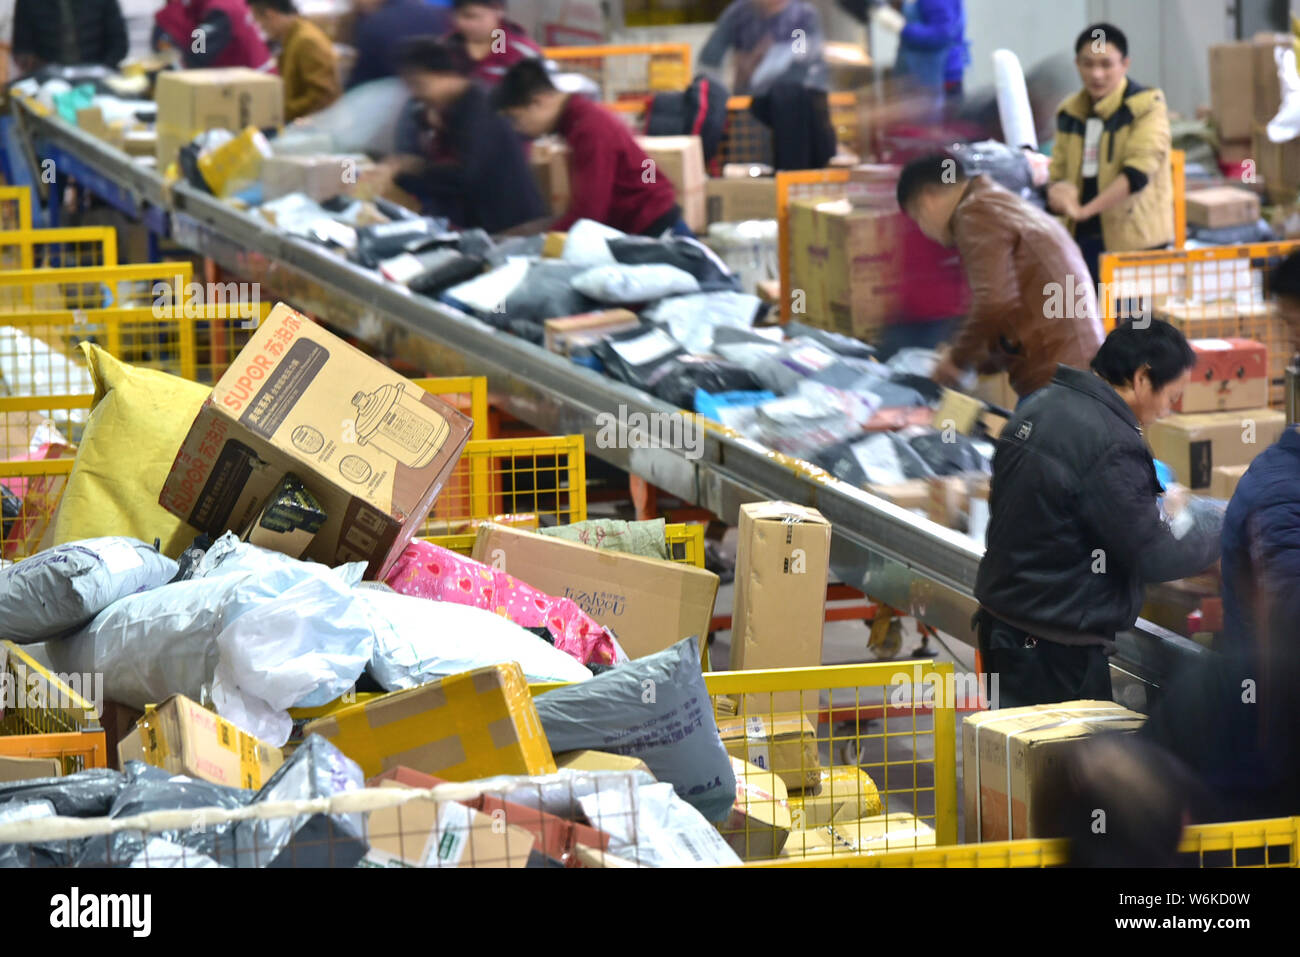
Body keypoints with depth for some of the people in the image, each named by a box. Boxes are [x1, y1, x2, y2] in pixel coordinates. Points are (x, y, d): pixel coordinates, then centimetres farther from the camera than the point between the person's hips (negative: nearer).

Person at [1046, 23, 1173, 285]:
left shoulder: (1146, 108, -5)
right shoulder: (1070, 113, 14)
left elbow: (1138, 172, -16)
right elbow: (1058, 171, 16)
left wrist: (1085, 210, -22)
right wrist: (1058, 189, -10)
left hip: (1134, 237, -6)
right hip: (1084, 238, 6)